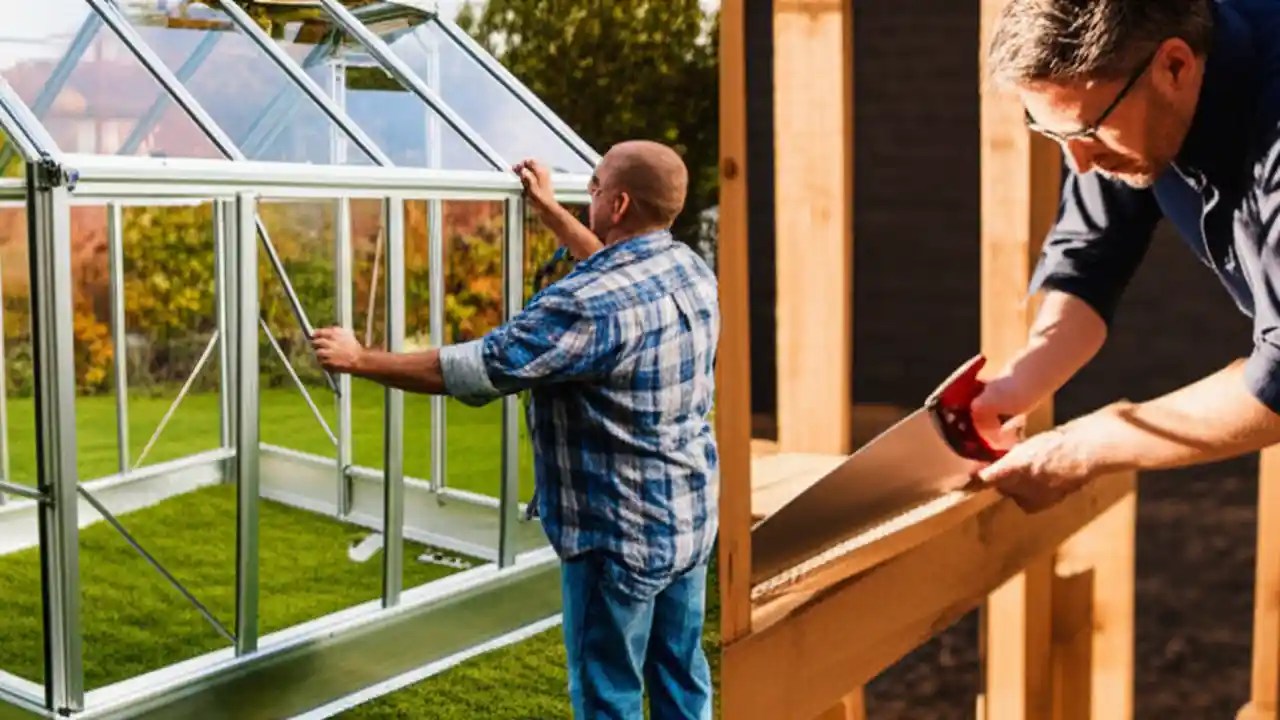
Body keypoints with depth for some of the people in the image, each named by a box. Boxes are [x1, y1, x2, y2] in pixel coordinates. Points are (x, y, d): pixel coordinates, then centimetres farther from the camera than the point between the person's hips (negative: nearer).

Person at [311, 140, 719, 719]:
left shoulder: (589, 304, -25)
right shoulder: (693, 270, 3)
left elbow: (476, 368, -22)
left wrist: (359, 359, -11)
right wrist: (549, 209, 32)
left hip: (620, 535, -8)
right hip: (692, 518, 9)